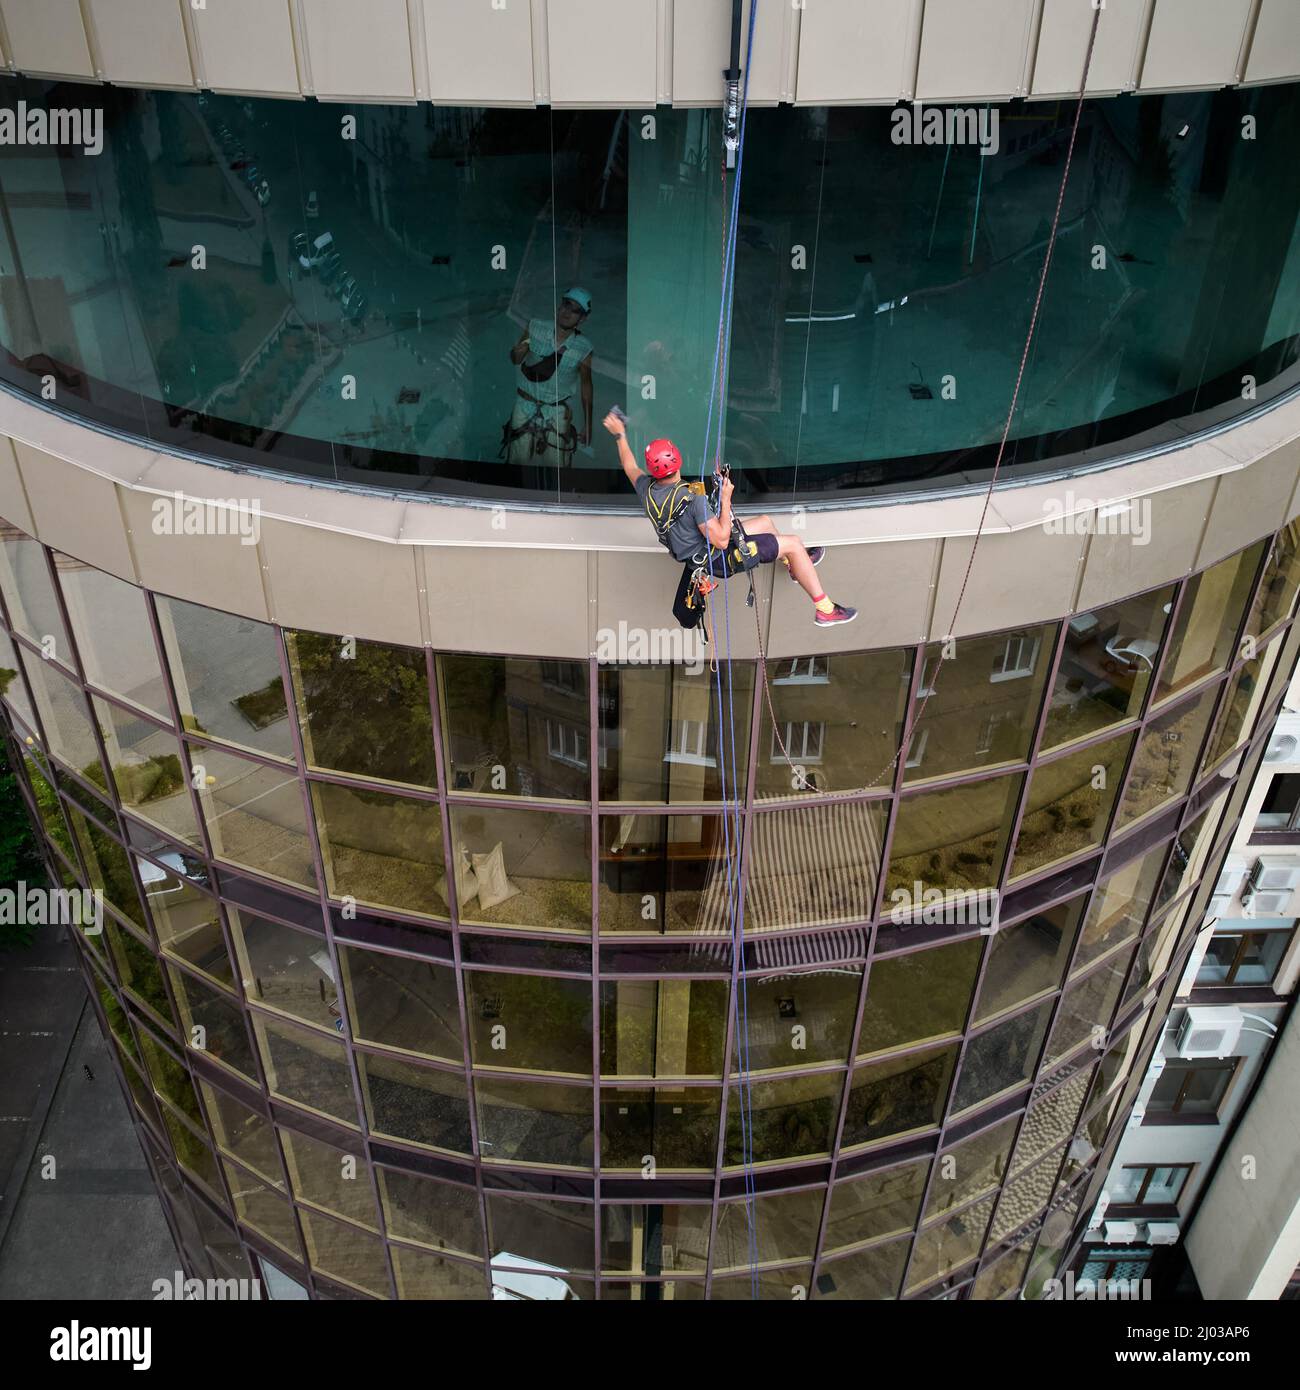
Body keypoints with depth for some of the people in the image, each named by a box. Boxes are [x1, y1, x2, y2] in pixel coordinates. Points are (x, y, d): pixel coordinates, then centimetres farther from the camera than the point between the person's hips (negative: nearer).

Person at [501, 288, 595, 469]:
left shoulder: (583, 348, -13)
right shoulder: (535, 328, -12)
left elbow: (585, 385, 0)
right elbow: (514, 359, 1)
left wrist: (587, 425, 4)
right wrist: (517, 353, -25)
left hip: (557, 412, -1)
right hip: (525, 406, 1)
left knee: (556, 463, 2)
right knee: (519, 460, 5)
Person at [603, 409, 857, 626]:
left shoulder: (648, 490, -11)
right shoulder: (693, 501, -33)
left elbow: (631, 468, 12)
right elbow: (721, 540, -30)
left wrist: (620, 435, 25)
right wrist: (725, 499, -21)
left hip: (693, 554, 9)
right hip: (718, 560, -9)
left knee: (765, 522, 24)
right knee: (793, 543, -2)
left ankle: (796, 564, 49)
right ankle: (824, 609, 6)